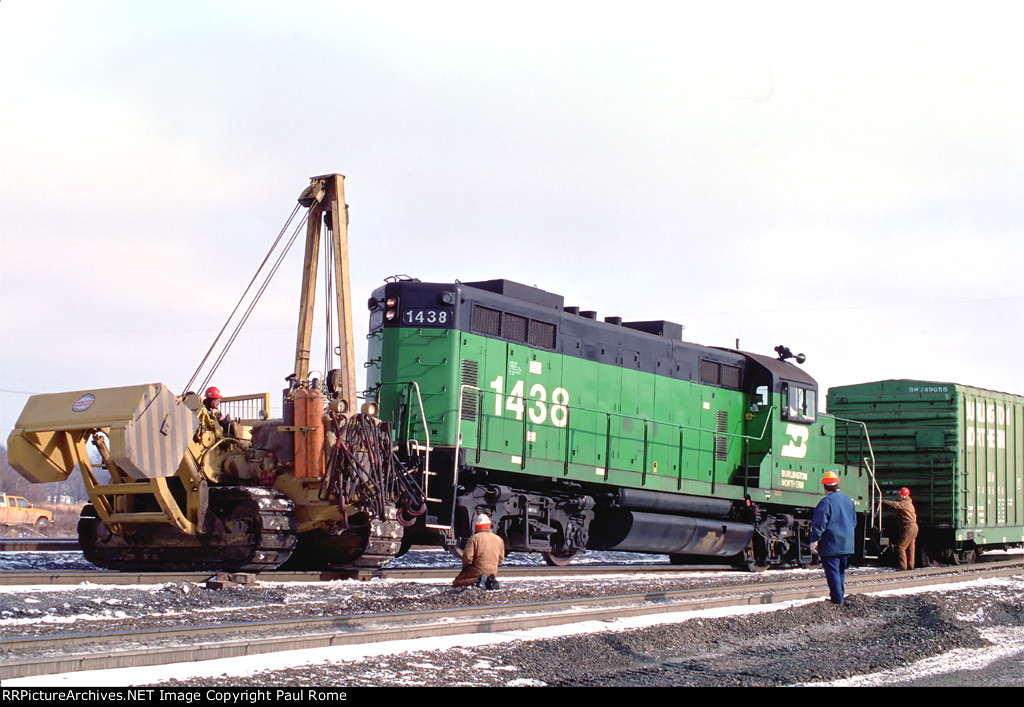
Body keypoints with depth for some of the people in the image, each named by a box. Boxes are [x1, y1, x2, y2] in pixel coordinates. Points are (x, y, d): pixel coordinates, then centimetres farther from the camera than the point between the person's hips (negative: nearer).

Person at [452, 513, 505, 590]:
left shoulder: (474, 538, -12)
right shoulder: (499, 540, 5)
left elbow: (467, 556, -16)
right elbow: (501, 559, 13)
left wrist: (465, 566, 4)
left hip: (478, 571, -5)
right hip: (493, 571, 5)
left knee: (456, 583, 7)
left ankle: (476, 580, -18)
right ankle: (490, 580, -1)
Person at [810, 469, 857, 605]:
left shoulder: (826, 502, -13)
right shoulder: (849, 500, 11)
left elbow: (819, 524, -16)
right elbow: (854, 522, 20)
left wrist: (814, 540, -10)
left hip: (830, 545, -7)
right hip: (847, 545, 7)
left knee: (832, 571, -2)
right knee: (841, 571, 19)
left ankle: (837, 598, -3)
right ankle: (841, 594, 24)